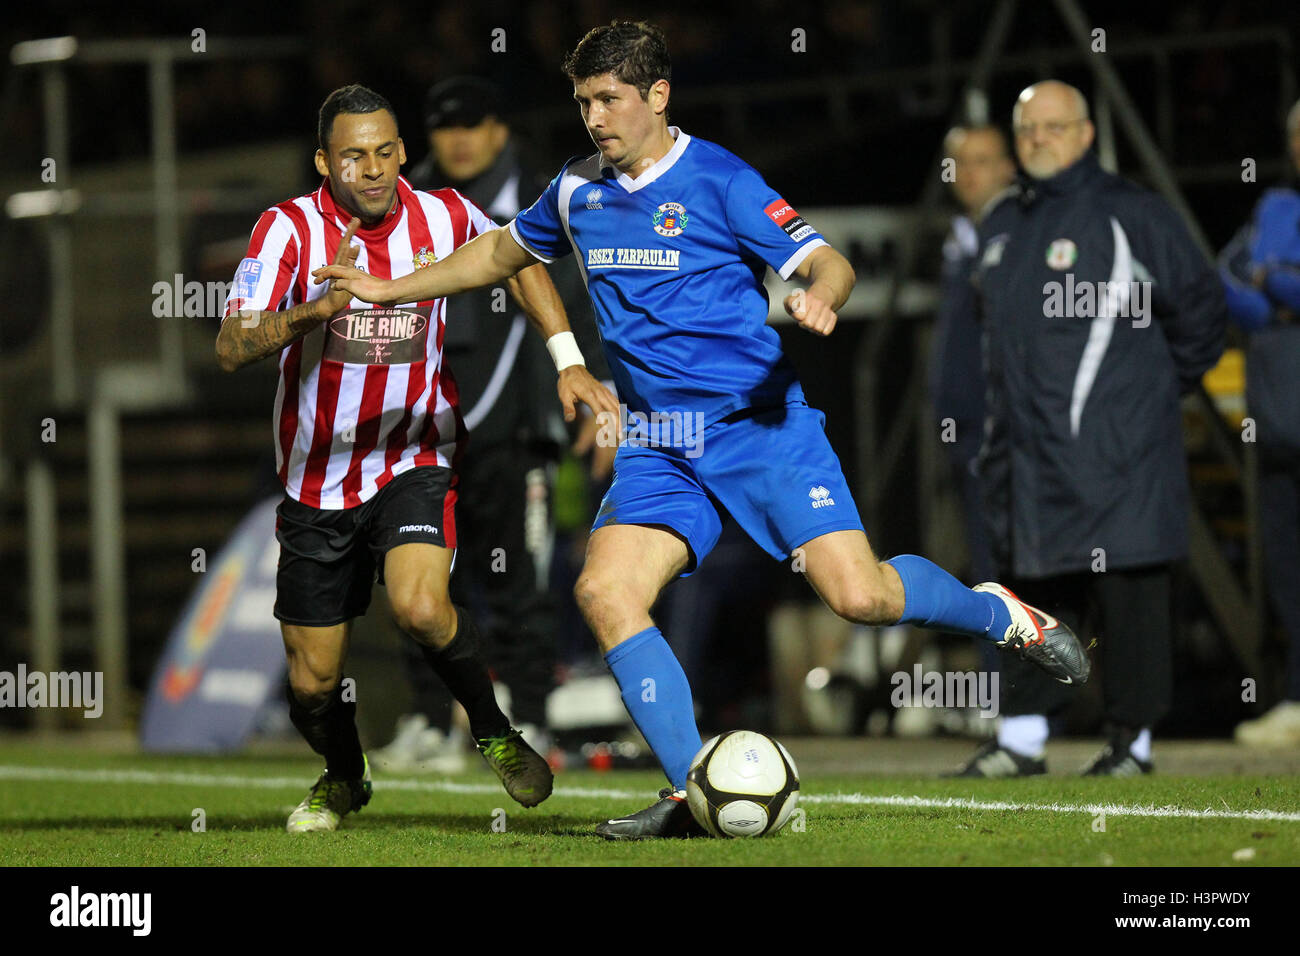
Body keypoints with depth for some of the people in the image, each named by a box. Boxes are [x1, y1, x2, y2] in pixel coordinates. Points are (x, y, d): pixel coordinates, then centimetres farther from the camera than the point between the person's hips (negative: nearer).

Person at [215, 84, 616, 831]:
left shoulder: (444, 217, -9)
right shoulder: (290, 229, -16)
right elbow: (231, 349, -24)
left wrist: (570, 362, 2)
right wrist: (317, 309, -40)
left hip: (415, 462, -1)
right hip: (317, 482, 1)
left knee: (421, 607, -30)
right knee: (313, 682, 7)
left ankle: (494, 732, -2)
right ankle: (344, 778, 41)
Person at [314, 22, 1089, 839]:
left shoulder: (718, 180, -7)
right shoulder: (577, 190, 10)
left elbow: (826, 263, -10)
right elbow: (504, 253, 29)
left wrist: (820, 299, -33)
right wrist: (390, 289, 25)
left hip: (759, 426, -5)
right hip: (658, 448, 5)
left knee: (858, 594, -18)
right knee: (604, 591, -17)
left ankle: (998, 614, 14)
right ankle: (692, 795, -12)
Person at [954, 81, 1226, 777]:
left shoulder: (1129, 215, -6)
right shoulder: (1001, 226, 15)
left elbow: (1198, 304, -1)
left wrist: (1160, 389, 4)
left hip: (1112, 450, -6)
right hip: (1024, 445, 6)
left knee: (1128, 590, -4)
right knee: (1033, 589, 7)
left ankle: (1132, 739, 1)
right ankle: (1021, 738, 9)